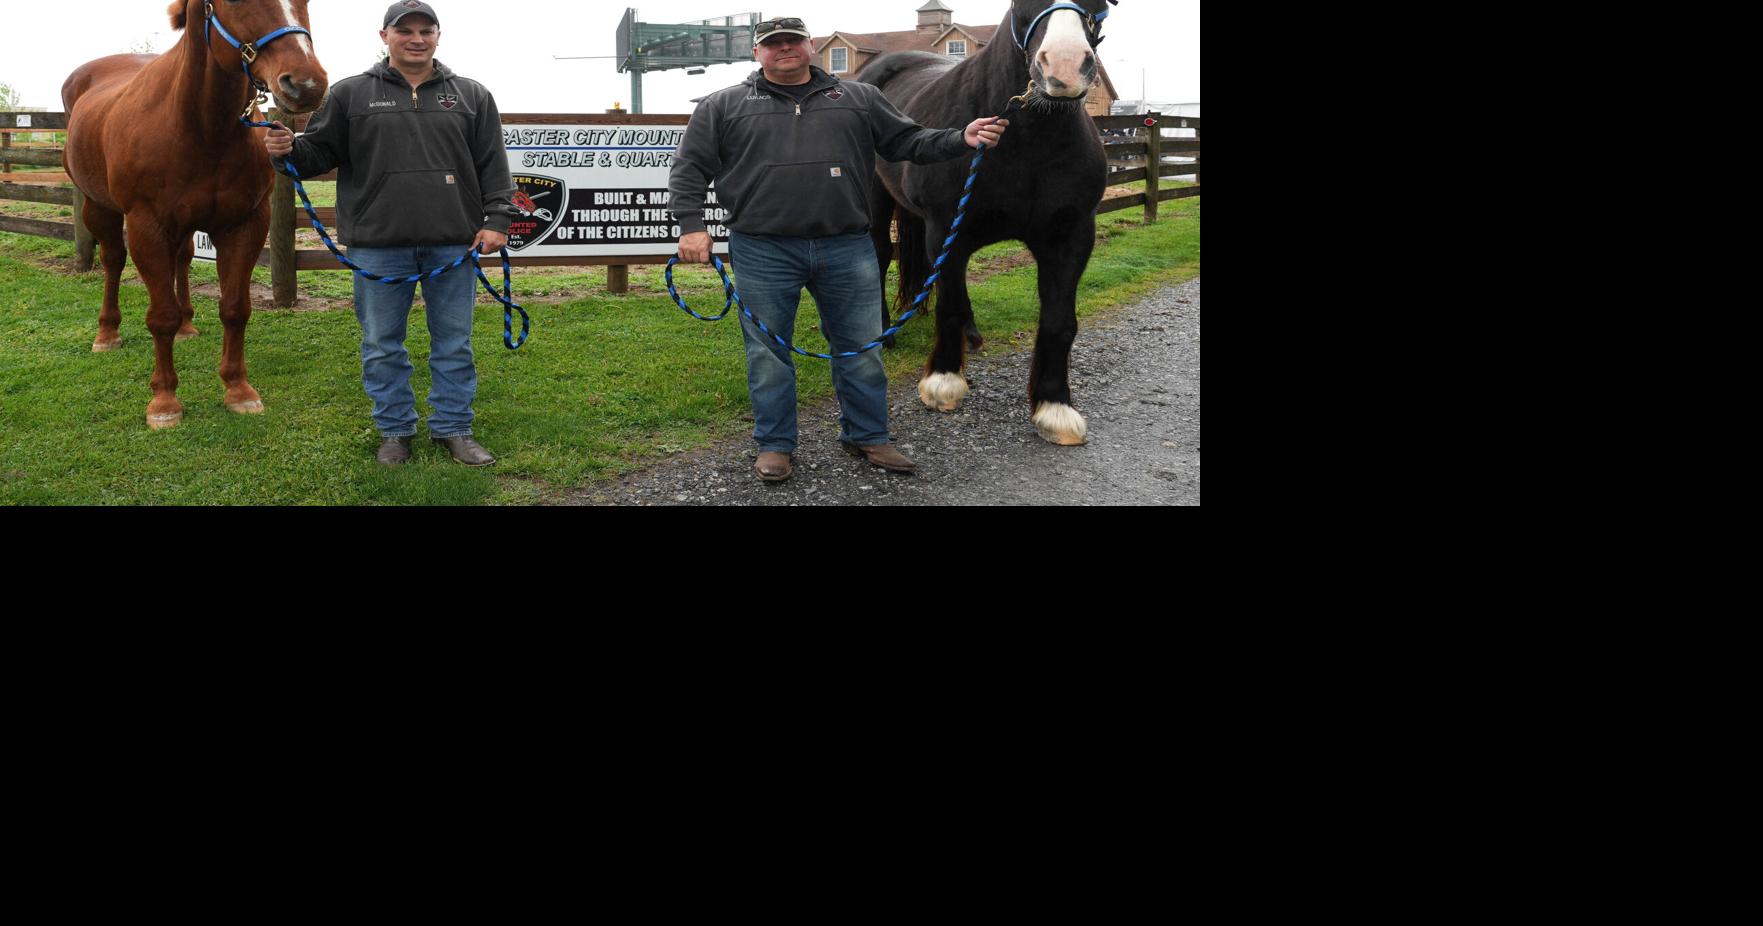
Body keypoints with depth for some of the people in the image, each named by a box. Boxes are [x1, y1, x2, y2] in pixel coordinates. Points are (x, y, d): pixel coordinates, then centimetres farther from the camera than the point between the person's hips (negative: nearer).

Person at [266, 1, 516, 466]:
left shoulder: (472, 96, 9)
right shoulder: (350, 94, 7)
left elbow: (493, 167, 7)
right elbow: (320, 153, 10)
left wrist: (496, 219, -3)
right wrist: (290, 150, -11)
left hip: (454, 244, 0)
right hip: (379, 245, 0)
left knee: (454, 344, 7)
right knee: (382, 346, 7)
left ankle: (453, 429, 19)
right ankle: (395, 431, 20)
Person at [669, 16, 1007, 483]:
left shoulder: (860, 99, 12)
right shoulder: (723, 106, 7)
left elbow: (908, 142, 12)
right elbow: (689, 169, 6)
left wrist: (961, 139, -2)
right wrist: (691, 225, -6)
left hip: (847, 250, 2)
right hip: (764, 253, -1)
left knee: (862, 348, 8)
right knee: (768, 353, 5)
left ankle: (867, 436, 24)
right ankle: (774, 445, 19)